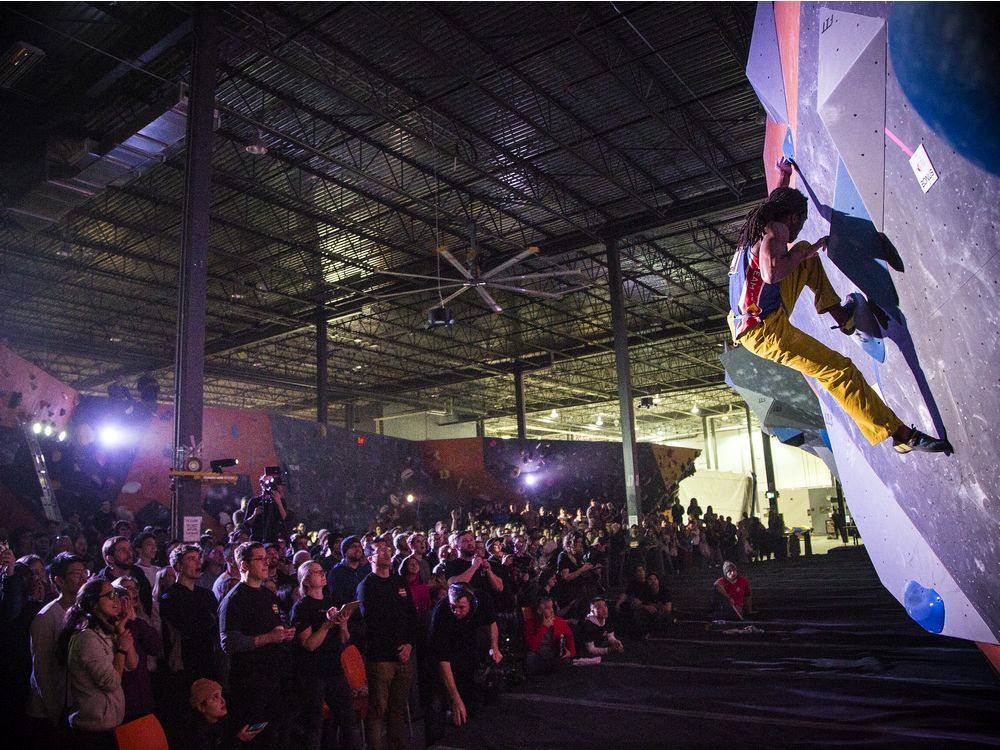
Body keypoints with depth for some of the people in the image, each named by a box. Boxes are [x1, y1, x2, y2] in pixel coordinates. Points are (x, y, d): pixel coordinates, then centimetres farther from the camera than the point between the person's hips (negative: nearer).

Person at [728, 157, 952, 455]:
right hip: (765, 331, -10)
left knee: (804, 253, 18)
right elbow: (771, 272, -32)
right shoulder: (775, 229, -13)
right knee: (838, 369, -11)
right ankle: (900, 435, -7)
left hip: (751, 320, 10)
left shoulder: (759, 226, 15)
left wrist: (784, 174, 54)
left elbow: (778, 200, 41)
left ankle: (837, 312, 21)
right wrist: (809, 251, -18)